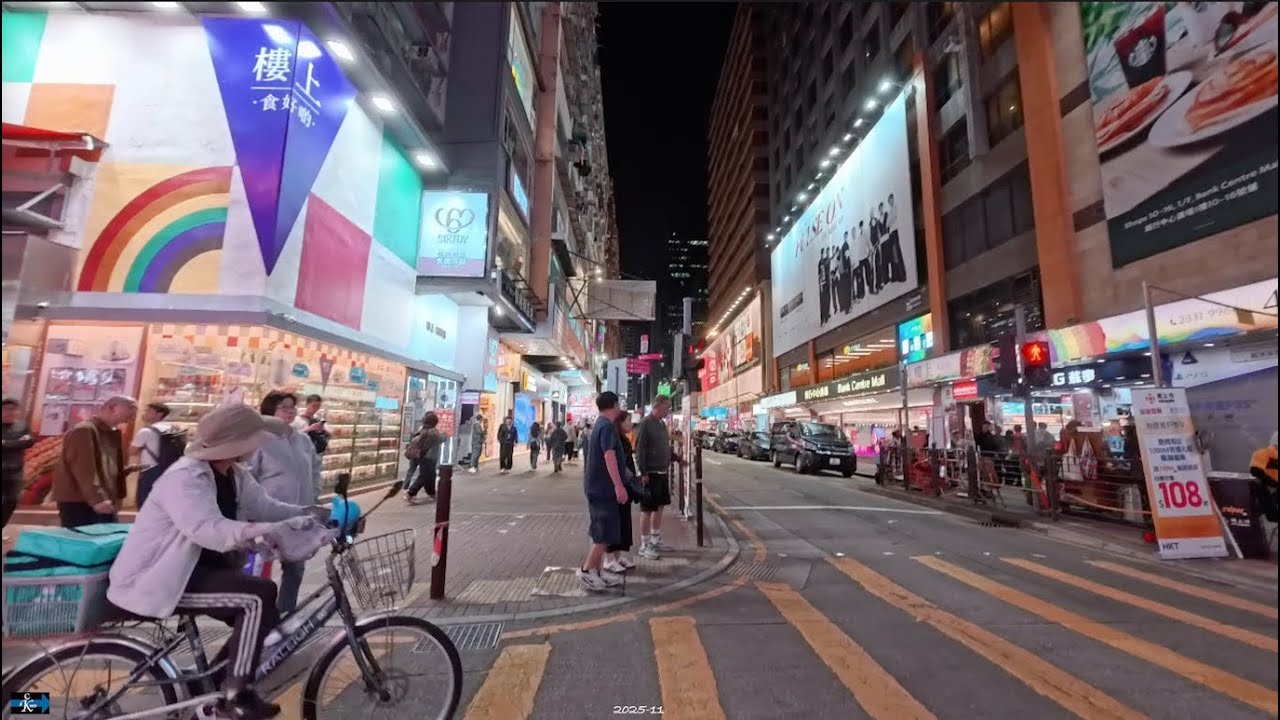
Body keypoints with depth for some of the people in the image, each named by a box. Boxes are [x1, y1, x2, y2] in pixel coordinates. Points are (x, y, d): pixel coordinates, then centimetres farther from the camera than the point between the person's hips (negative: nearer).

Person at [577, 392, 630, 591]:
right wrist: (619, 485, -27)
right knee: (605, 534, -3)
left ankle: (597, 570, 21)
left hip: (597, 486, 10)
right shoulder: (608, 426, -16)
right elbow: (609, 456, -25)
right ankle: (585, 571, 3)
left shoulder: (599, 425, 14)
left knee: (601, 532, 15)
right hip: (603, 487, -10)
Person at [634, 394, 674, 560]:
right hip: (650, 473, -8)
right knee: (647, 509, 0)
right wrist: (643, 473, -20)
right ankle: (644, 546, 9)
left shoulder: (662, 423, 11)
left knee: (659, 507, 15)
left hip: (662, 472, 8)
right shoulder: (645, 423, -14)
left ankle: (655, 541, 28)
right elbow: (639, 449, -17)